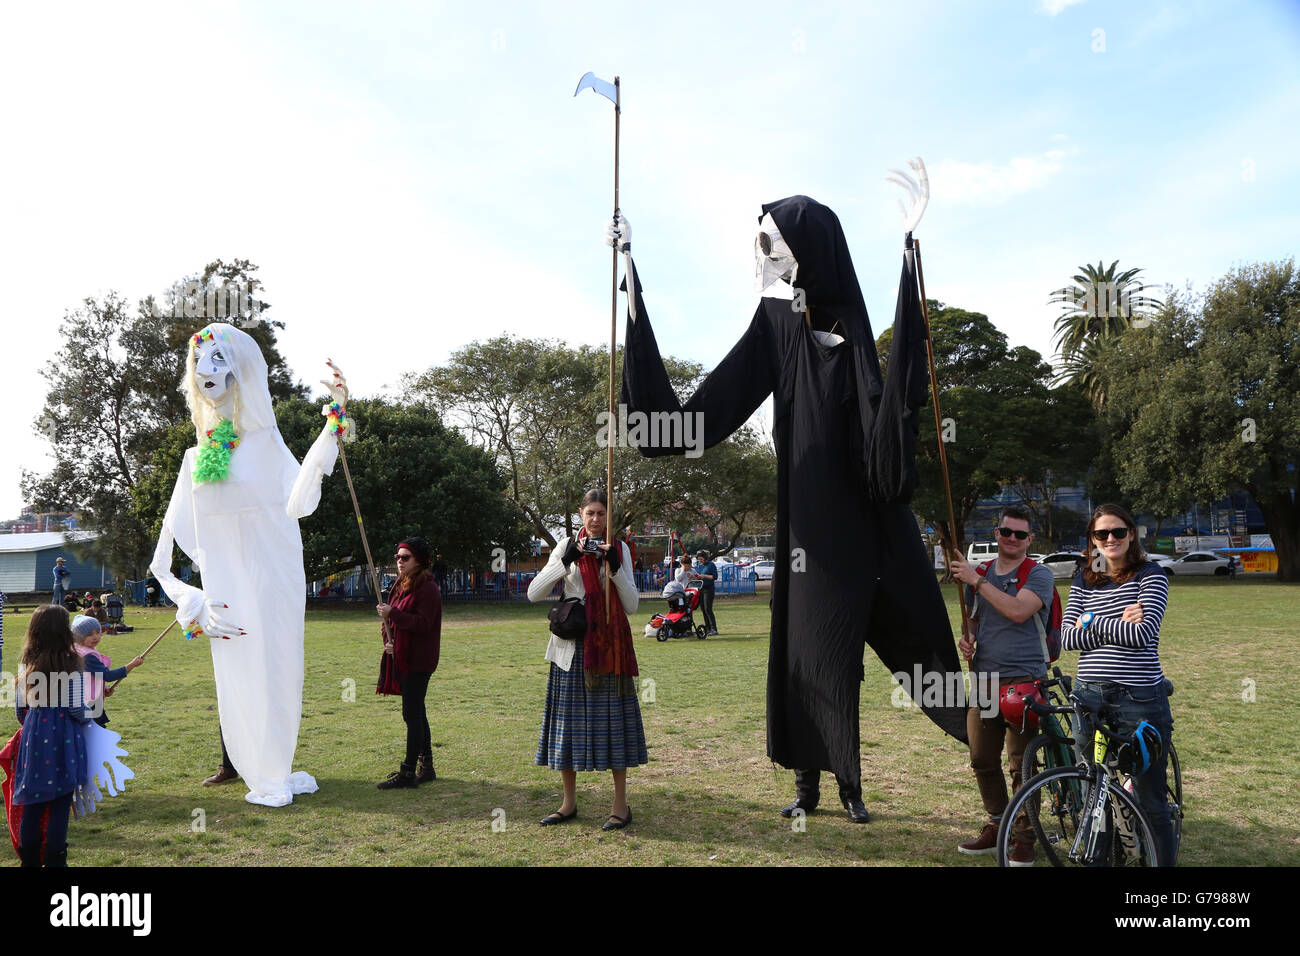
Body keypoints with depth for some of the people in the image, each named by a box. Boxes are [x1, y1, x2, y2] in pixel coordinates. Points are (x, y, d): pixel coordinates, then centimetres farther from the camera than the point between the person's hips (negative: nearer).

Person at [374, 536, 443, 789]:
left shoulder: (428, 588, -13)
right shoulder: (401, 586, 15)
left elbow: (423, 623, -21)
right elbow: (394, 620, 21)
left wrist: (392, 613, -21)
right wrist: (388, 640, 3)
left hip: (418, 662, -9)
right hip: (402, 660, 10)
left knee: (412, 714, -8)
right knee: (416, 714, 14)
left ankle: (408, 773, -4)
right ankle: (426, 767, 23)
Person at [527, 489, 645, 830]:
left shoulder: (620, 549, 6)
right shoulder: (568, 547, 5)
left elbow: (631, 606, 0)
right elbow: (534, 594, -4)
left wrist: (615, 567, -13)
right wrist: (566, 560, -15)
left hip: (610, 645, 0)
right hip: (572, 646, 1)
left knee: (611, 720, 1)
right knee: (569, 721, 6)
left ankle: (620, 805, 11)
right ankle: (569, 802, 20)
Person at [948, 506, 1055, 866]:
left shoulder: (1039, 575, -4)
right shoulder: (979, 573, 13)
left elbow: (1017, 611, -21)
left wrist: (976, 581, -18)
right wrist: (965, 641, 4)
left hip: (1022, 680, -5)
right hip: (983, 678, 5)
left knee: (1021, 764, -1)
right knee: (982, 761, 10)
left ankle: (1024, 837, 12)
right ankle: (997, 827, 27)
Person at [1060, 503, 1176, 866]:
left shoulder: (1150, 576, -1)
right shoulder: (1083, 581, 10)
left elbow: (1143, 634, -15)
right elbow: (1068, 638, -1)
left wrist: (1093, 622, -8)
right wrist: (1117, 624, -11)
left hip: (1140, 697, -4)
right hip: (1091, 696, 4)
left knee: (1150, 800, 2)